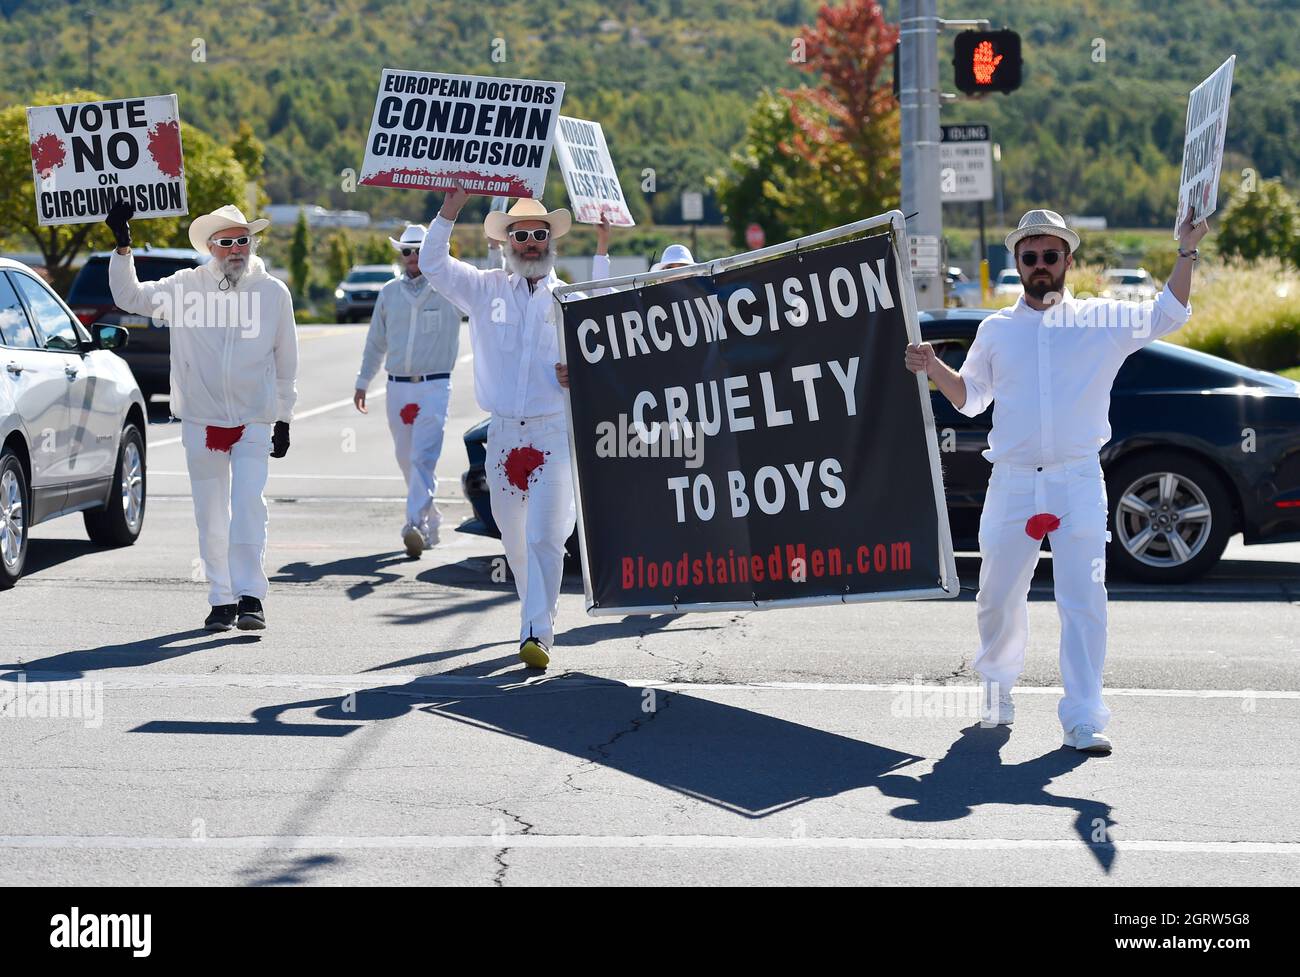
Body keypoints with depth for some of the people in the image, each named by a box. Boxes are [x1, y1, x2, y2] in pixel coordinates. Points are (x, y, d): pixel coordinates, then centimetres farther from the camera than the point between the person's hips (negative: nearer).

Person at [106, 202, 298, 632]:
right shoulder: (185, 287, 2)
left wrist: (283, 419, 10)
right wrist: (123, 248, -13)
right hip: (202, 422, 1)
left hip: (254, 422, -1)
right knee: (211, 517, 6)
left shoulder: (274, 293, 4)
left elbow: (286, 362, 10)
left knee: (248, 508, -14)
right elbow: (129, 297, 0)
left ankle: (251, 597, -13)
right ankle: (222, 601, 15)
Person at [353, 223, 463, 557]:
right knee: (406, 459, 9)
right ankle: (431, 521, 24)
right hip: (397, 388, 5)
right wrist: (362, 382, 19)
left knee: (423, 458, -17)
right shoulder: (389, 292, 12)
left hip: (434, 387, -4)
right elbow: (375, 342, 19)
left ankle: (416, 525, -24)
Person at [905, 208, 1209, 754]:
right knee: (998, 597, 9)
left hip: (1079, 482, -2)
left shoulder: (1102, 321, 5)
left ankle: (1082, 719, -6)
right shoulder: (996, 330, 12)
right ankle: (998, 688, 33)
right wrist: (933, 368, 3)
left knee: (1084, 601, -8)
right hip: (1012, 483, 2)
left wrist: (1186, 252, -11)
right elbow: (970, 397, 20)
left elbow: (1166, 317, -1)